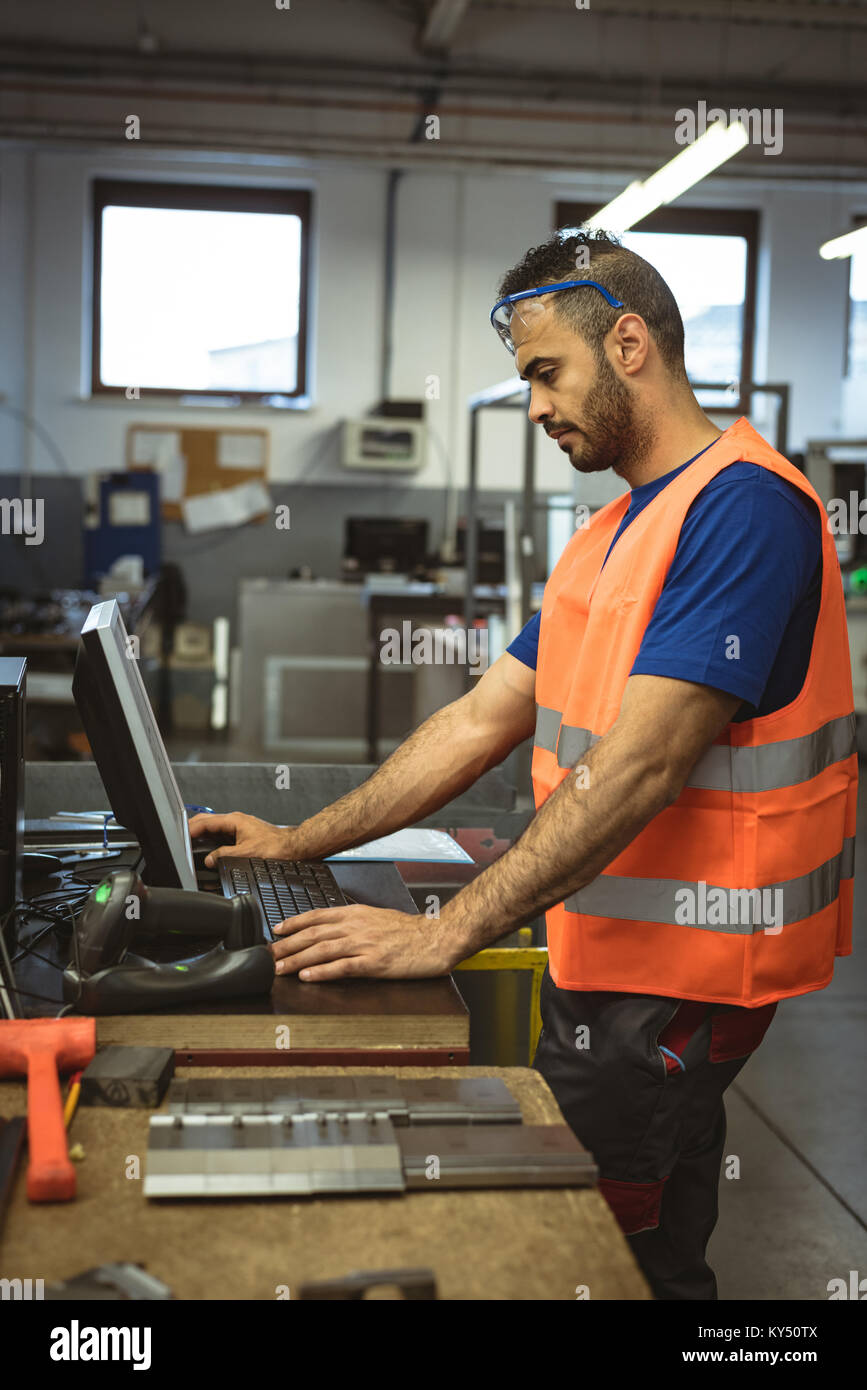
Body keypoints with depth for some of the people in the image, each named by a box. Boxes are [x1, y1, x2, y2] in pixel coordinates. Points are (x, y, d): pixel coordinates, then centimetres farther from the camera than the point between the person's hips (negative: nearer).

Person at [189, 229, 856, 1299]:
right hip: (605, 959, 9)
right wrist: (299, 843, 10)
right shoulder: (608, 535, 15)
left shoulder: (745, 505, -17)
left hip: (671, 980, -9)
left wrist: (447, 933, -27)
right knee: (645, 1255, 18)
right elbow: (482, 720, 14)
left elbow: (640, 764, -25)